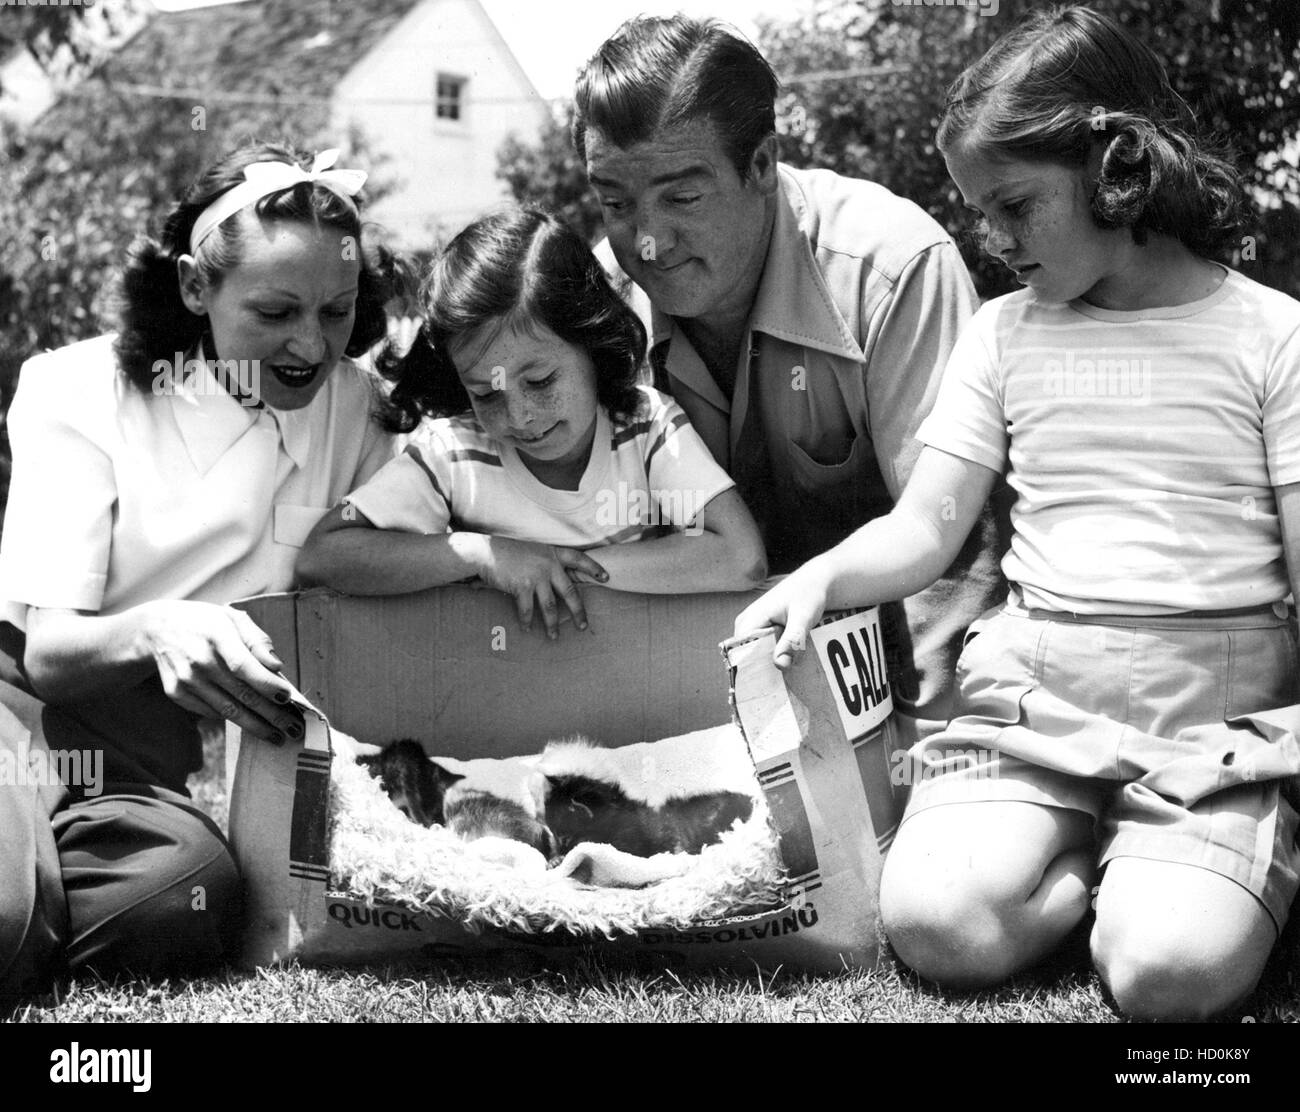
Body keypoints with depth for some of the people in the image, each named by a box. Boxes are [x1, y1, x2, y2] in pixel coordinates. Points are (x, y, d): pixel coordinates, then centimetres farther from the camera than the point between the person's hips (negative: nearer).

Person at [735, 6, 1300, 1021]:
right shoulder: (1006, 334, 11)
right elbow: (925, 529, 6)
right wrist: (826, 575, -15)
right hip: (1033, 686, 3)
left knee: (1171, 970, -27)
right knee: (937, 926, -22)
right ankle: (1090, 856, 5)